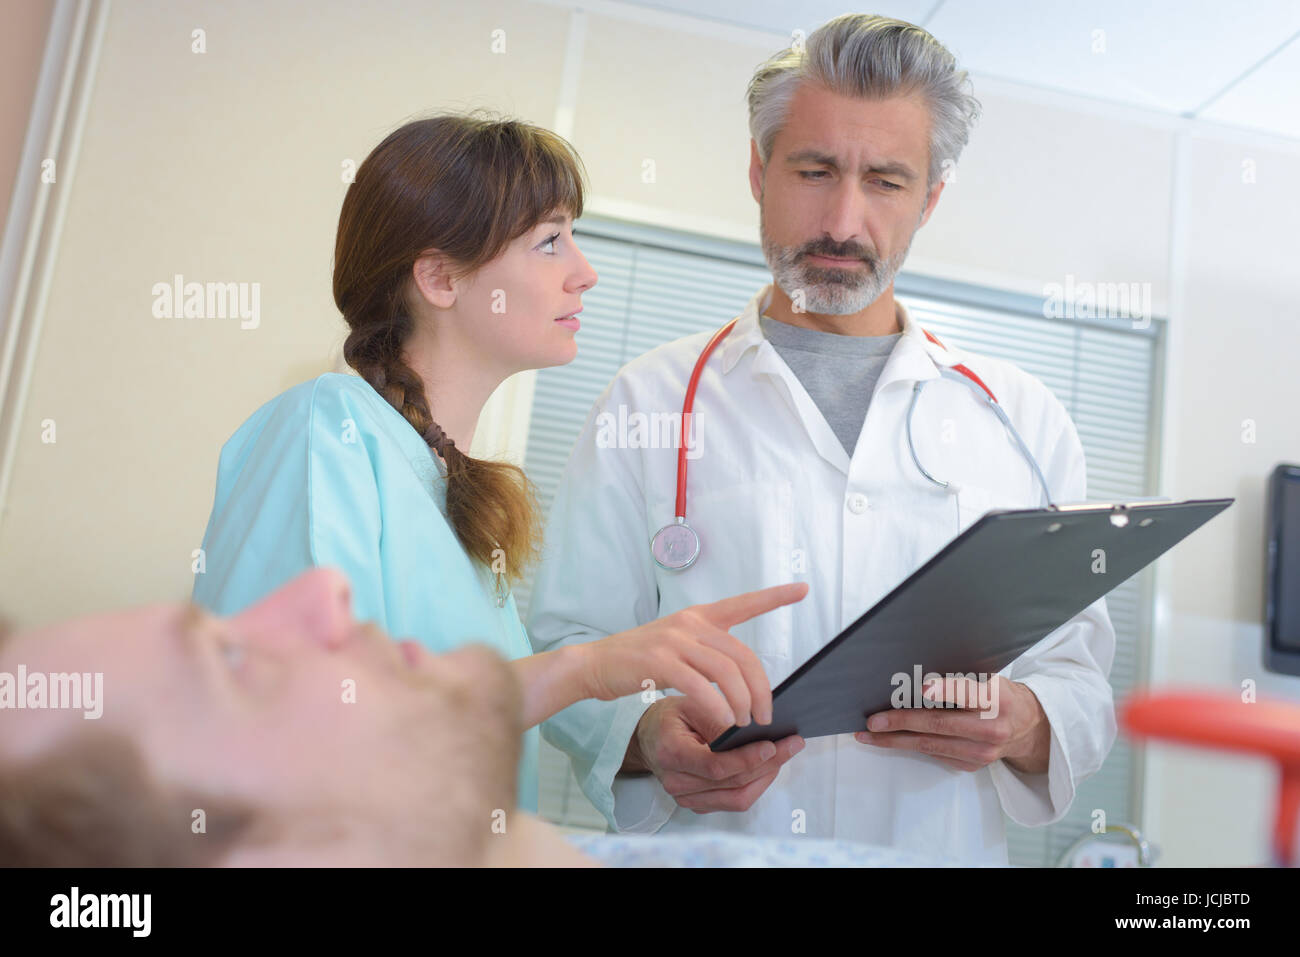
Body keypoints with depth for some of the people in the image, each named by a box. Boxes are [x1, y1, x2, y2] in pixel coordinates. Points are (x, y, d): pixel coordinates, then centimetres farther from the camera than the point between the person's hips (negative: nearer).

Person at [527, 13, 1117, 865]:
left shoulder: (1021, 417, 10)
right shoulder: (650, 402, 5)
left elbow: (1081, 673, 10)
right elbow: (569, 645, 4)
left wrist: (1023, 724, -11)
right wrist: (647, 735, -15)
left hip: (940, 848, 2)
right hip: (700, 849, -1)